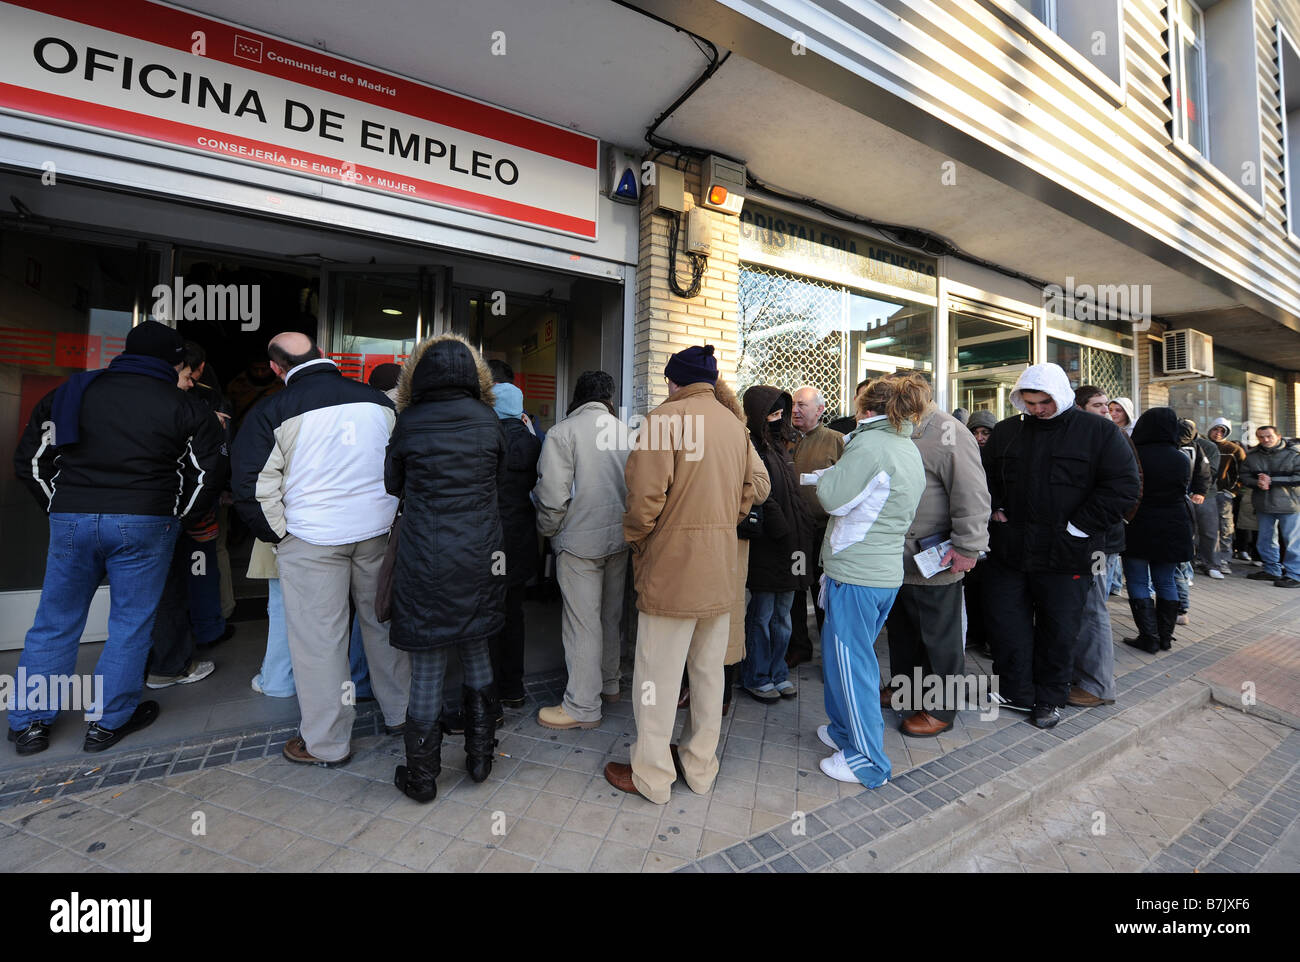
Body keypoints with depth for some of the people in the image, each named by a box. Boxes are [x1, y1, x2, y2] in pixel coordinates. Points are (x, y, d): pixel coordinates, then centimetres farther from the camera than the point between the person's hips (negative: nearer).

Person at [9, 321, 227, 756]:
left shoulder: (71, 392, 9)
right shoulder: (184, 406, -2)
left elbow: (30, 461, 11)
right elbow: (210, 472, -4)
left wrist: (58, 505, 19)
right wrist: (178, 517, 9)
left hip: (71, 519, 3)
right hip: (144, 525, -3)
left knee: (54, 623, 16)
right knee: (131, 625, 8)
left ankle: (29, 723, 24)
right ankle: (109, 721, 17)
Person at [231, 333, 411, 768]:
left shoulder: (270, 413, -5)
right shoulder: (378, 400, 5)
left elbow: (254, 487, -7)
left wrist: (277, 535, 6)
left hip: (311, 538, -3)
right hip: (379, 531, 4)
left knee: (319, 638, 6)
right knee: (383, 622, 16)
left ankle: (326, 743, 19)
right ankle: (399, 712, 31)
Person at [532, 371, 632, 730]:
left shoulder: (562, 432, -10)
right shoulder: (626, 432, 5)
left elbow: (553, 495, -15)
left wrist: (547, 530, 2)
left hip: (580, 541, -6)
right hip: (619, 538, 6)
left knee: (582, 623, 2)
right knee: (611, 616, 18)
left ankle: (583, 707, 13)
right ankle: (608, 685, 34)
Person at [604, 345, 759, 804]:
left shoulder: (666, 416, -11)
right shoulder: (734, 424, 10)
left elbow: (645, 496, -18)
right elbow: (745, 496, 14)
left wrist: (634, 539, -2)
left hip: (672, 567, -7)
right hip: (721, 570, 7)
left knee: (658, 674, 6)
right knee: (709, 670, 17)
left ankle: (651, 776, 21)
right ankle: (700, 766, 33)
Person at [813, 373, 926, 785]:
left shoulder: (869, 444, -17)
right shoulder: (911, 451, 12)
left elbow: (833, 499, -17)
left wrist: (831, 471, 1)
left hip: (854, 573, -9)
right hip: (887, 571, 9)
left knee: (850, 662, 4)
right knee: (844, 656, 22)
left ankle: (867, 761, 17)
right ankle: (843, 730, 38)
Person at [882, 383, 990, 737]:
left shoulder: (949, 434, -18)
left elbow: (972, 495, -22)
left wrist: (967, 548, -23)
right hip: (898, 560, 9)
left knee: (938, 638, 8)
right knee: (902, 630, 23)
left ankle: (940, 710, 24)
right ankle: (903, 688, 41)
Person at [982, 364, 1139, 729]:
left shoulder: (1098, 432, -3)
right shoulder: (1005, 431, 7)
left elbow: (1123, 484, -8)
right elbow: (986, 476, 16)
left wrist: (1079, 527, -13)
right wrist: (994, 509, 0)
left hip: (1065, 554, -3)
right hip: (1008, 549, 3)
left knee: (1059, 629, 10)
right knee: (1005, 620, 8)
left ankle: (1049, 699, 29)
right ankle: (1017, 694, 25)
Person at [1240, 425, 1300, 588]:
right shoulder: (1252, 455, 6)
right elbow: (1244, 476, 6)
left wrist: (1271, 480, -18)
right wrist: (1257, 483, -13)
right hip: (1263, 505, 5)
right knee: (1265, 540, 14)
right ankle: (1272, 570, 27)